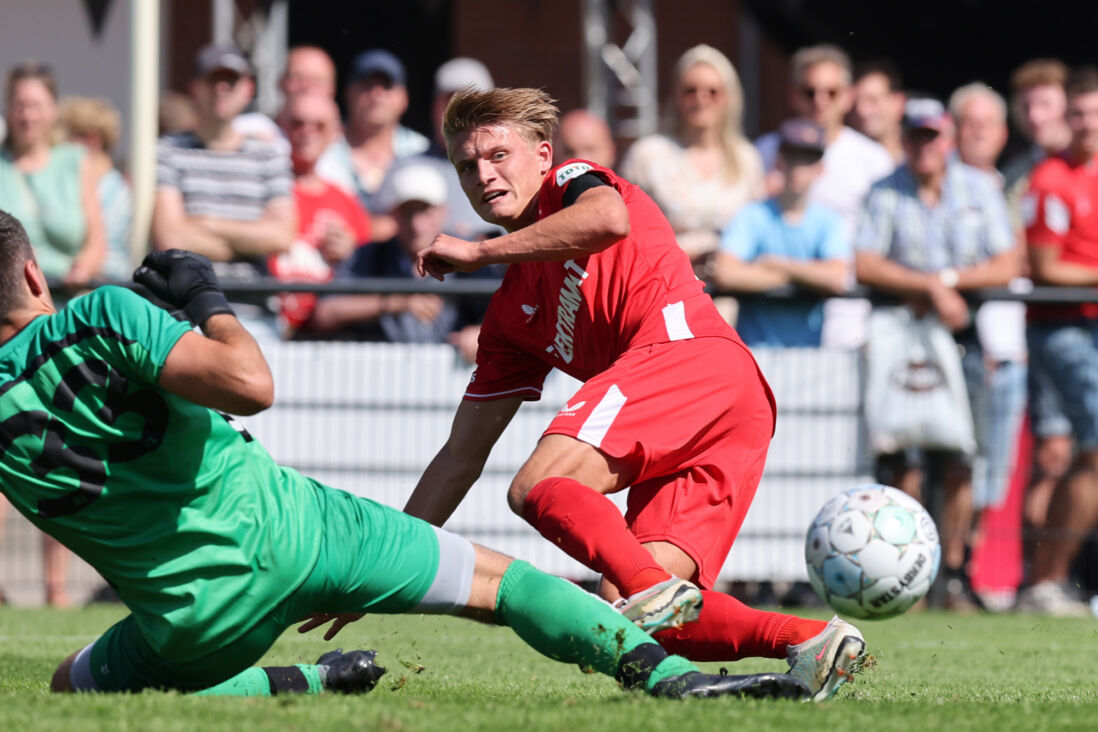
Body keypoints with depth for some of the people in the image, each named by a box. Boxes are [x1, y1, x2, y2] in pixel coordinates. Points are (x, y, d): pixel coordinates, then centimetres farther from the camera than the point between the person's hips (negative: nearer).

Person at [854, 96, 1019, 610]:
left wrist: (946, 279, -11)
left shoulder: (979, 190, 6)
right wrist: (931, 286, -18)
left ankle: (954, 573, 2)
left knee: (959, 462, -5)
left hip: (961, 335, 2)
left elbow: (1006, 267, 2)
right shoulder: (886, 194, 0)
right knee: (902, 465, -11)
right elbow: (863, 265, -12)